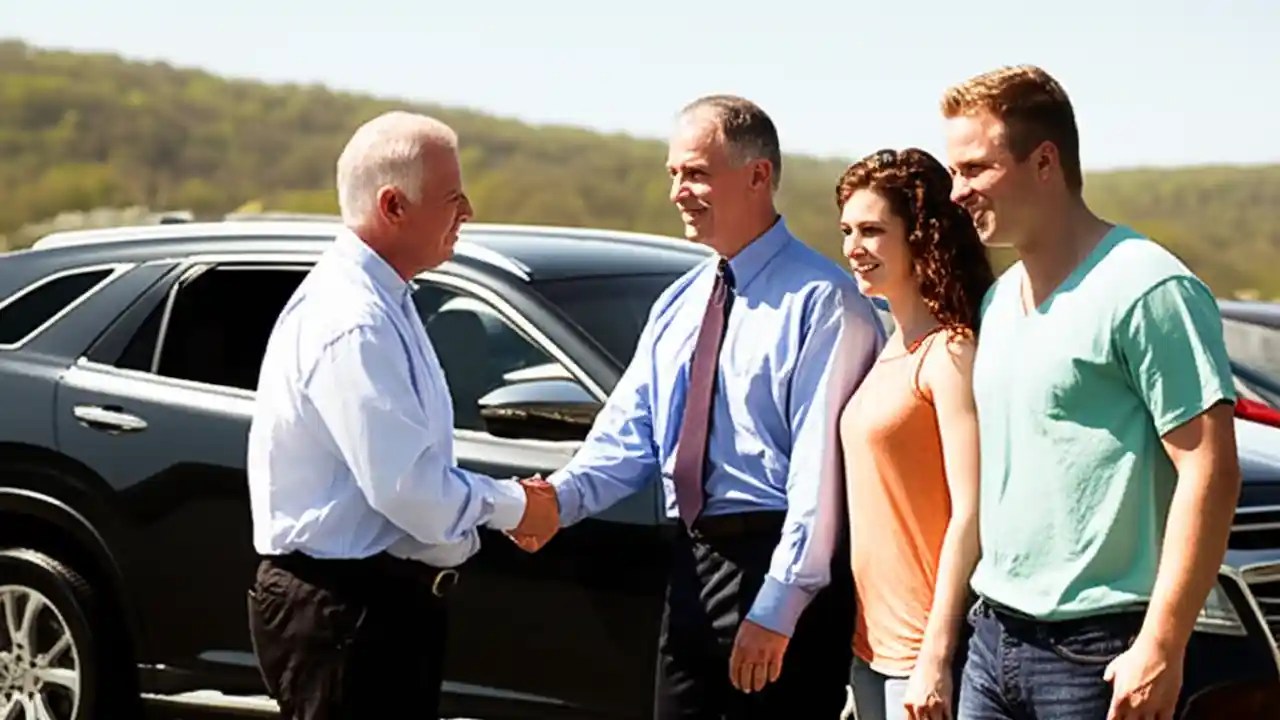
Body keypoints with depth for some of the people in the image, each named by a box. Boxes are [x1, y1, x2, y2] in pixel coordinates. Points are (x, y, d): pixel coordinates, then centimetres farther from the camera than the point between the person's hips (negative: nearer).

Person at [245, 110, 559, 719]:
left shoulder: (383, 303, 12)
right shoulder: (353, 324, -22)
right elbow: (408, 488, -25)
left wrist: (502, 499, 5)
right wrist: (512, 506, -9)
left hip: (384, 598, 10)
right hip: (346, 607, -10)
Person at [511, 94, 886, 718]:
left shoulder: (819, 301, -12)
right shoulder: (679, 304, 15)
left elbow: (820, 467, -17)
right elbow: (629, 434, 11)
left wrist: (776, 608, -20)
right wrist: (561, 497, -9)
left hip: (780, 572, -8)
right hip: (692, 565, 8)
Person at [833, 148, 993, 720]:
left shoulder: (949, 354, -12)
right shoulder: (888, 352, 13)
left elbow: (970, 515, -17)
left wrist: (936, 656, -20)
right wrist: (862, 637, 13)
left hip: (926, 647, -8)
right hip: (873, 640, 8)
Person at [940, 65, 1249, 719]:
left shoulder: (1147, 290, -12)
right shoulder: (998, 300, 13)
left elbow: (1210, 471, -16)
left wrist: (1162, 647, -19)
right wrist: (990, 612, 14)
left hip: (1099, 651, -8)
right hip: (996, 635, 8)